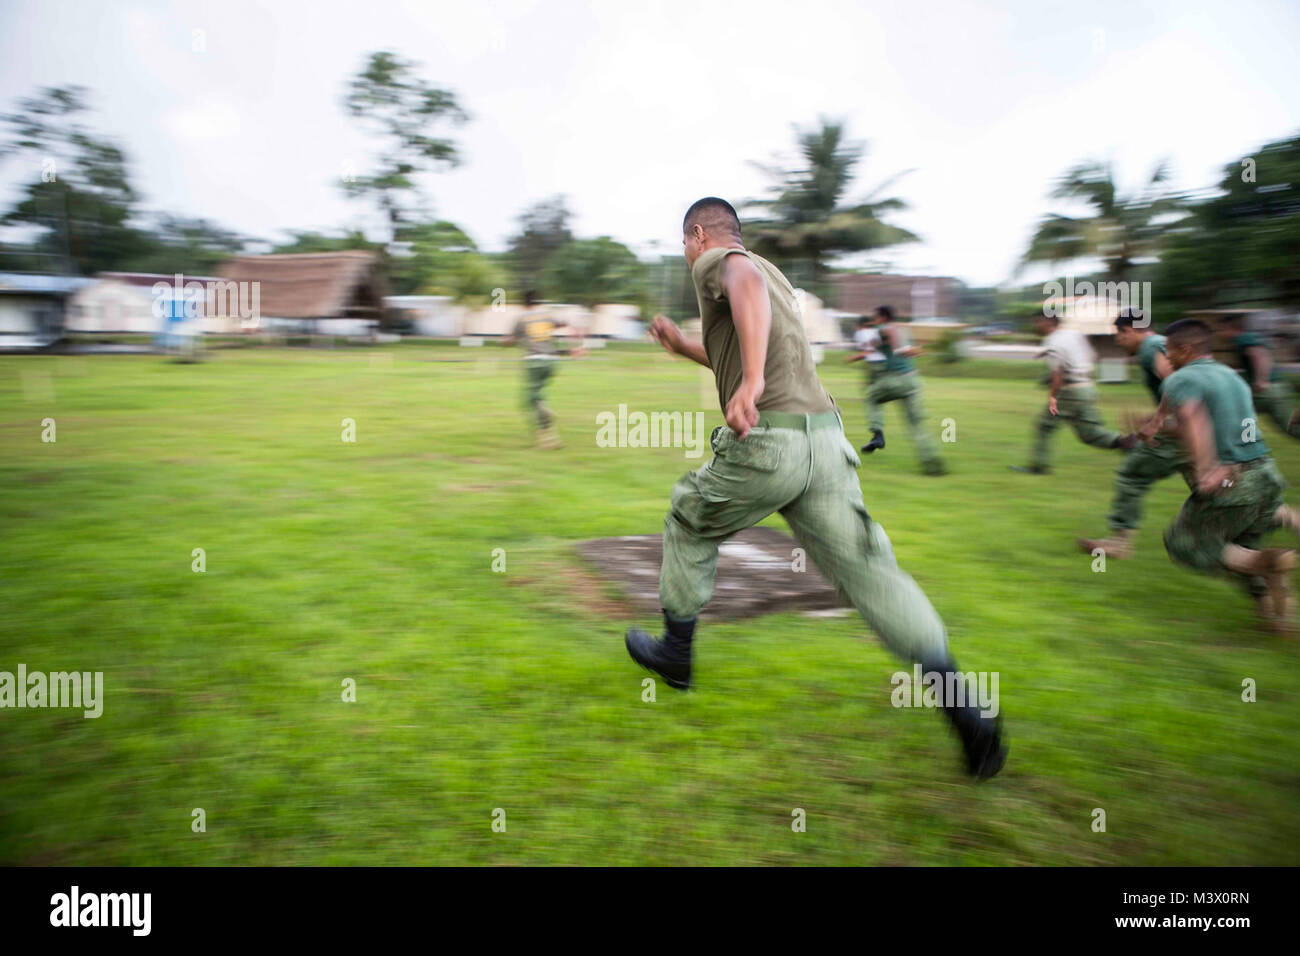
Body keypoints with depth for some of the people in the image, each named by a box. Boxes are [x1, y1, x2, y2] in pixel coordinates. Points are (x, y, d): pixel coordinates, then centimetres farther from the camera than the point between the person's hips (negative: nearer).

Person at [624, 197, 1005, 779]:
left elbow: (747, 282, -24)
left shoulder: (715, 262, 4)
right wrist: (683, 347, 46)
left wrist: (750, 380, -38)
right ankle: (964, 711, -8)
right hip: (825, 435, 7)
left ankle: (675, 653, 33)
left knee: (689, 526, 19)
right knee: (865, 568, 1)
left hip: (767, 442, -7)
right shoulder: (768, 270, 30)